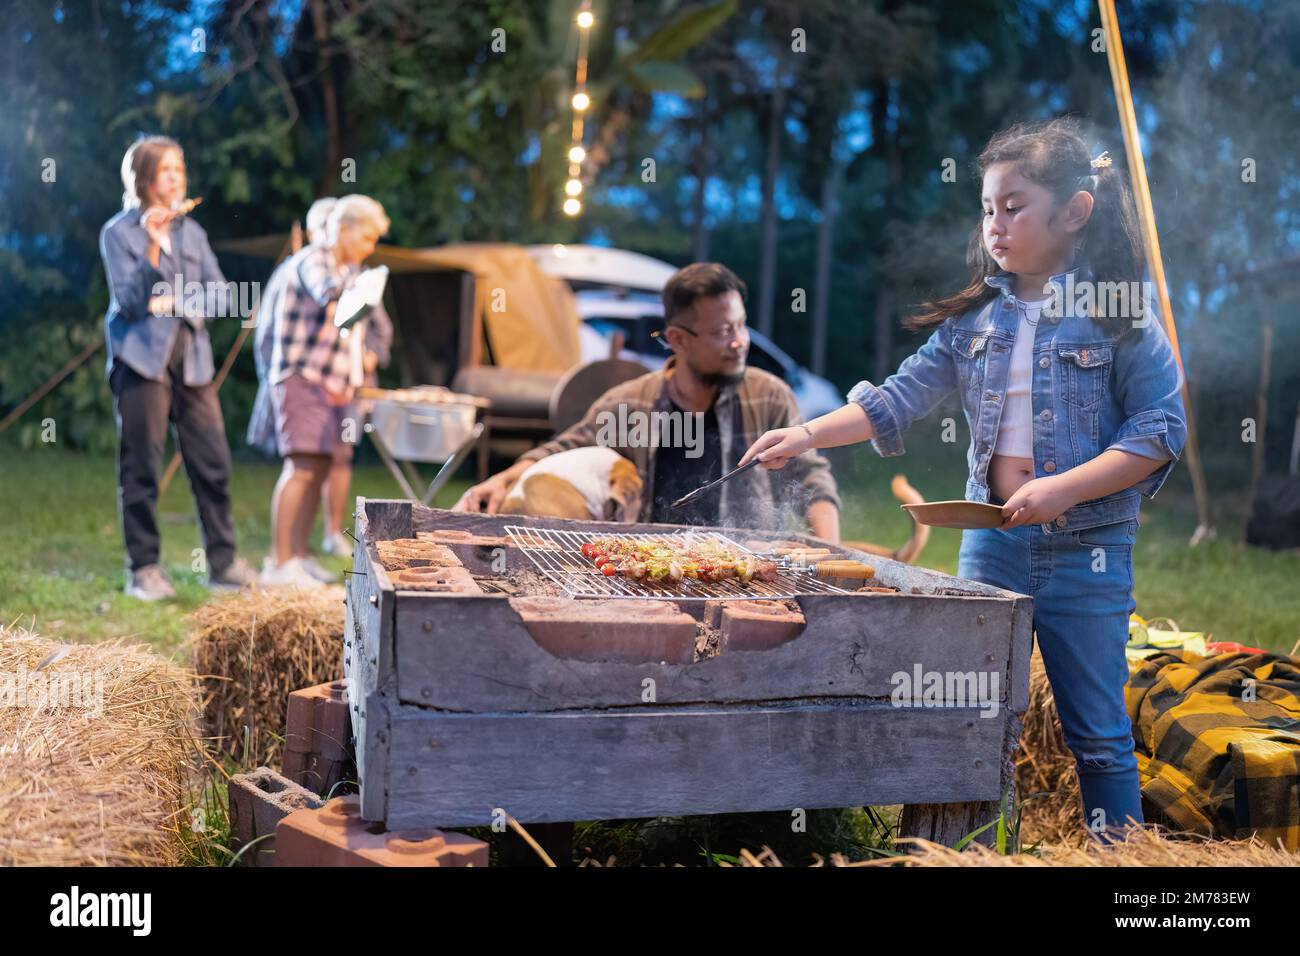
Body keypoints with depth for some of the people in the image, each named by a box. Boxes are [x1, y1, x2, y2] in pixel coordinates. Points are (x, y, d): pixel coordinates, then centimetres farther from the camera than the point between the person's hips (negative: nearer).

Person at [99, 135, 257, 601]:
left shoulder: (192, 231, 14)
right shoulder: (118, 233, 0)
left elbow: (219, 292, 7)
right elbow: (129, 301, -9)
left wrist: (179, 302, -9)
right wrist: (152, 249, -19)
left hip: (192, 359, 4)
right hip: (142, 359, -4)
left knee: (212, 461, 1)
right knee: (141, 467, -1)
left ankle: (222, 560, 11)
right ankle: (144, 568, 8)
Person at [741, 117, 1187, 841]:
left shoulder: (1121, 317, -7)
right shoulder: (973, 319, 5)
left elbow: (1161, 429, -10)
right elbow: (899, 398, 1)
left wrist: (1065, 487, -21)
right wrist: (808, 434, -11)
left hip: (1087, 552, -4)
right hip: (991, 543, 4)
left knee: (1098, 733, 8)